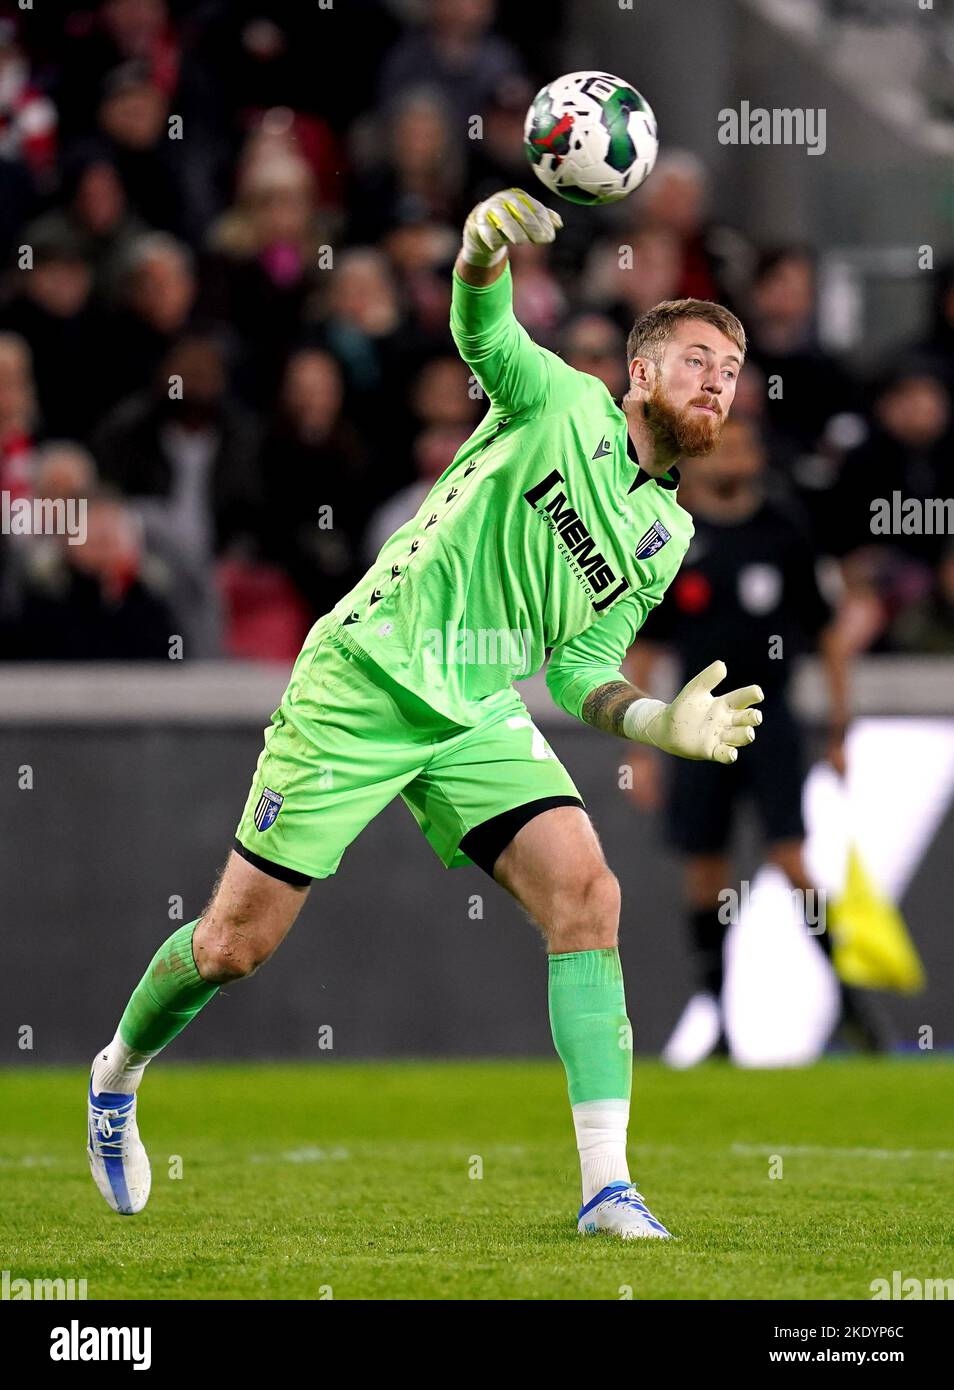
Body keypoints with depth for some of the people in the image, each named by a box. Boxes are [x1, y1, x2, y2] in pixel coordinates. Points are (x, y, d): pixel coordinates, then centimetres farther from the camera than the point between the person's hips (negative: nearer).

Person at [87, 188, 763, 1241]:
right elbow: (481, 329, -24)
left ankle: (607, 1187, -21)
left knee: (585, 893, -20)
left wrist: (660, 721, -8)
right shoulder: (562, 404, -5)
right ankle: (117, 1076, 32)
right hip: (359, 684, -5)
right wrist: (486, 248, -47)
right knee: (235, 943, -1)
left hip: (480, 719, 5)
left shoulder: (666, 536, 11)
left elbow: (580, 671, 12)